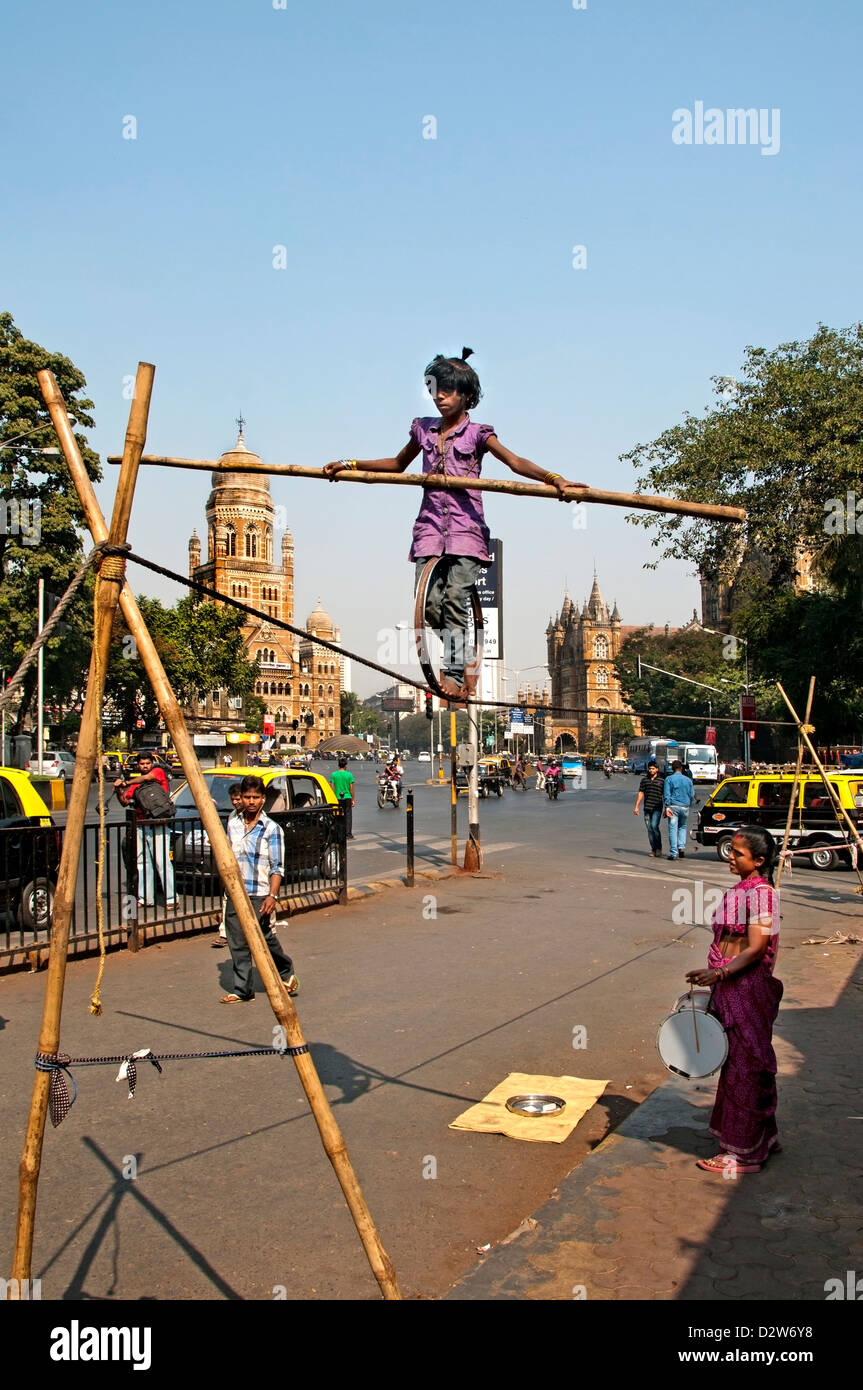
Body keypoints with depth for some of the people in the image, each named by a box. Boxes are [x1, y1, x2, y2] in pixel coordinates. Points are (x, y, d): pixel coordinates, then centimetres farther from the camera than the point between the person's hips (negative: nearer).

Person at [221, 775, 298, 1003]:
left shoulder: (271, 829, -6)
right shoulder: (232, 823, 8)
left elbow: (277, 867, -7)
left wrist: (273, 896, -16)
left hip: (259, 896, -4)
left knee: (264, 939, 1)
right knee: (237, 944, 3)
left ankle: (286, 972, 25)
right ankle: (242, 990, 10)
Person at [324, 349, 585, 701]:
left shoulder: (477, 434, 2)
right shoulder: (424, 429, 15)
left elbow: (516, 462, -11)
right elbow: (398, 464, 31)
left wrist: (554, 479, -27)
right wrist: (352, 465, 26)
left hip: (466, 526, -4)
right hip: (430, 525, 4)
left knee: (454, 598, -16)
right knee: (428, 601, -9)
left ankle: (453, 674, -12)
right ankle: (460, 665, 8)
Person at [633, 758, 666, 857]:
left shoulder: (661, 780, 3)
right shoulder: (644, 779, 10)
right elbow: (640, 793, 11)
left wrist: (666, 809, 3)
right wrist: (636, 806, 5)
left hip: (657, 808, -3)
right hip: (647, 808, 3)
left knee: (654, 826, -16)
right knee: (649, 829, 4)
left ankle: (659, 848, -1)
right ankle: (653, 850, 12)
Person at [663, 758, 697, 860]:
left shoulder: (669, 779, -1)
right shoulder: (688, 780, 8)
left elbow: (667, 794, -8)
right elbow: (692, 795, 11)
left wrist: (667, 807, -9)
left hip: (673, 806, -3)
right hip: (685, 807, 3)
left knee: (673, 829, -1)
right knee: (682, 827, 20)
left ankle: (673, 853, -4)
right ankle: (681, 847, 3)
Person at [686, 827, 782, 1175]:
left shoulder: (760, 893, -18)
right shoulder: (740, 890, 11)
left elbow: (756, 949, -23)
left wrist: (720, 973, -30)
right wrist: (718, 979, 19)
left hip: (748, 989, -10)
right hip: (731, 989, 10)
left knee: (745, 1065, 1)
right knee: (743, 1063, 18)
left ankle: (743, 1153, 12)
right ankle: (764, 1139, 33)